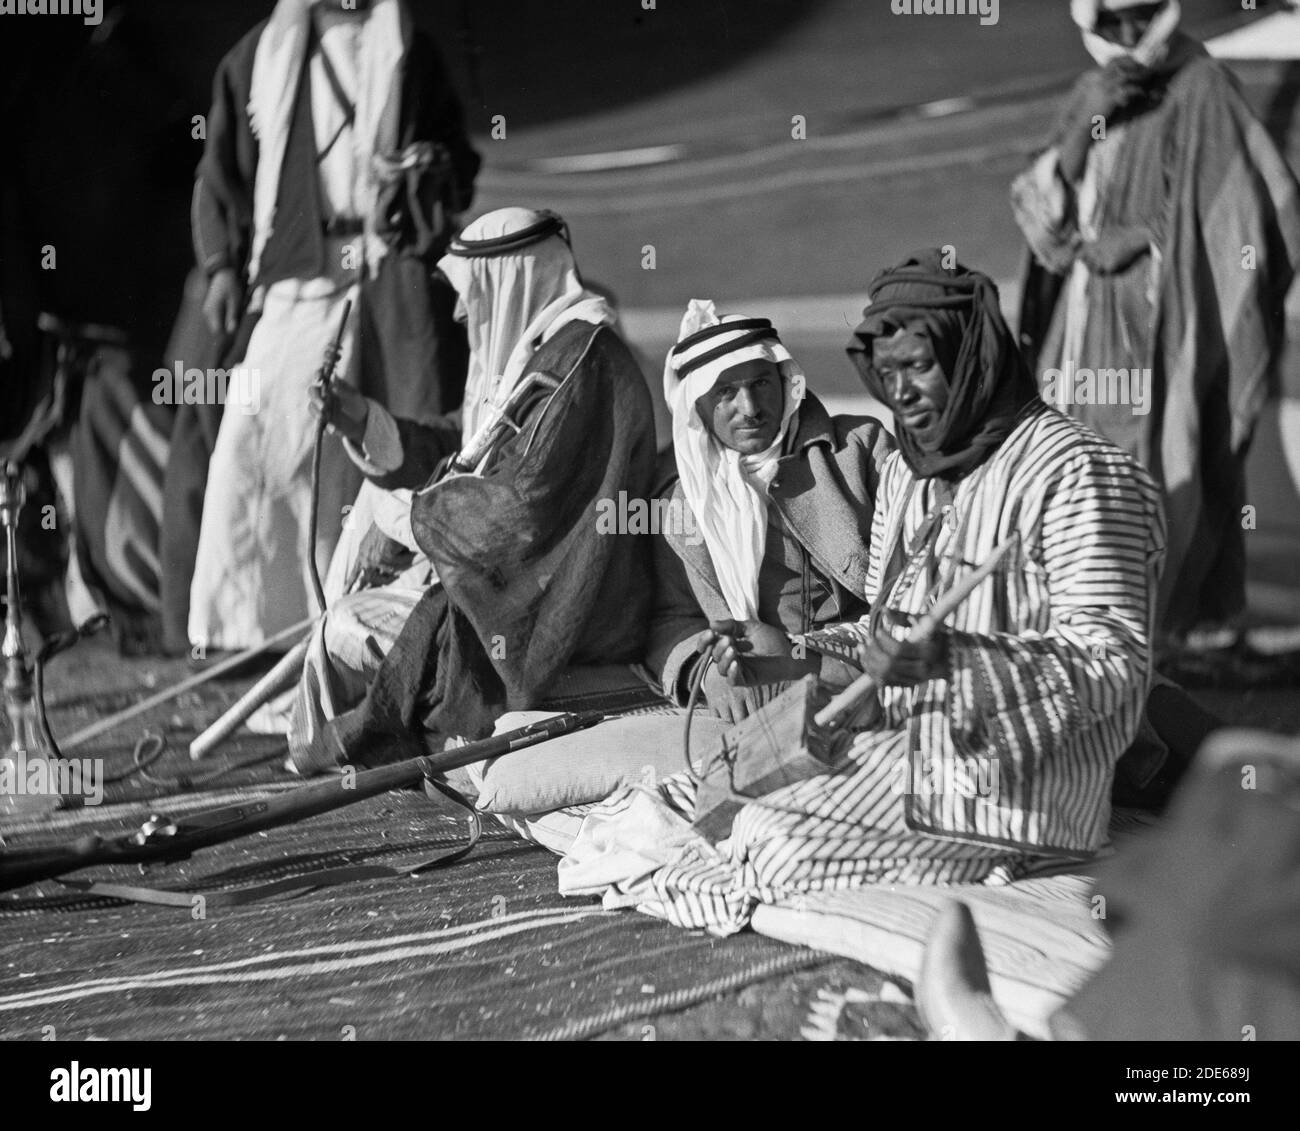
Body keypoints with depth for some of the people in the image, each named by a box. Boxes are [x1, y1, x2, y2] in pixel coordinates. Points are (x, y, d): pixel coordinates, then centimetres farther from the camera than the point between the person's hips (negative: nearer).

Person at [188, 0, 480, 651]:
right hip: (302, 276, 0)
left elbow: (459, 154, 22)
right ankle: (249, 625, -3)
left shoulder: (408, 56, 15)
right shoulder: (259, 58, 13)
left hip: (397, 275, 0)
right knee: (259, 442, -8)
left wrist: (435, 167, 0)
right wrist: (222, 264, 5)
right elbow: (221, 172, 14)